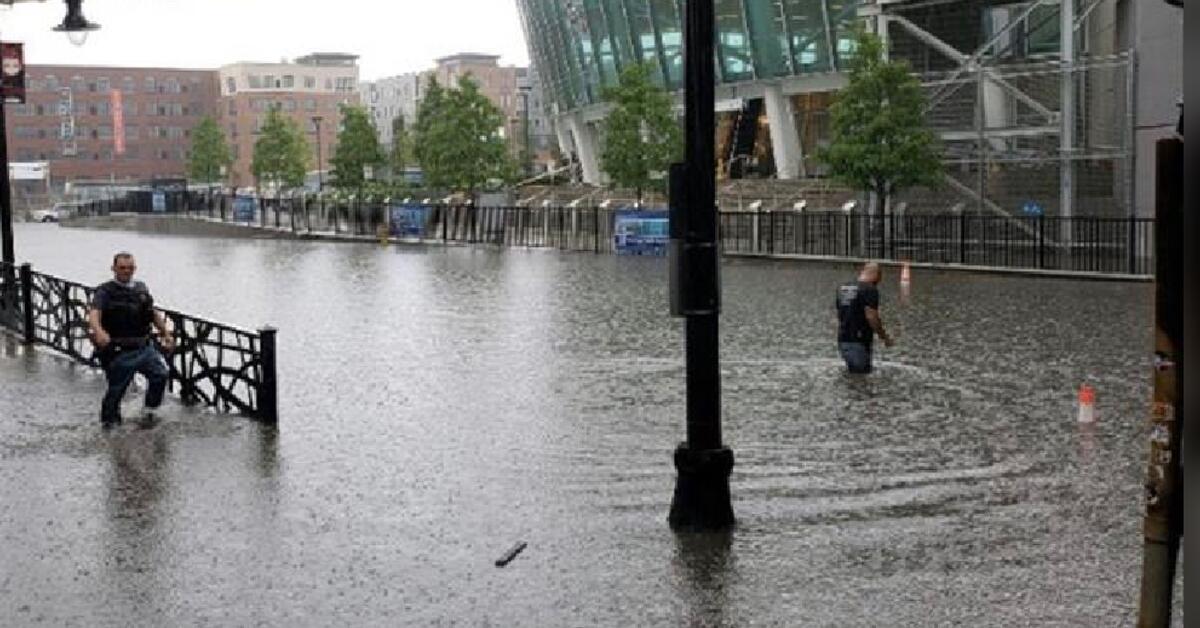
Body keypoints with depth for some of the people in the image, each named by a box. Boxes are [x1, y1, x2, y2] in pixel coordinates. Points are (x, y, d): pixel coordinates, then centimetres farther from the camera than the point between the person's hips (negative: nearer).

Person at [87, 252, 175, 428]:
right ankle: (108, 423, 22)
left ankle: (150, 412, 9)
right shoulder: (106, 291, -7)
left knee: (160, 374, -12)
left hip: (144, 347, 5)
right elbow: (94, 313, -25)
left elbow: (153, 313, 25)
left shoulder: (141, 289, 12)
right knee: (116, 390, 1)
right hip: (119, 352, -5)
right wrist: (98, 331, -44)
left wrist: (166, 333, 23)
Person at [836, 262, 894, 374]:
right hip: (859, 343, -8)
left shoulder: (842, 288, 12)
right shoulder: (870, 289, -11)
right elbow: (871, 317, -18)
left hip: (842, 340, 8)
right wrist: (884, 336, -6)